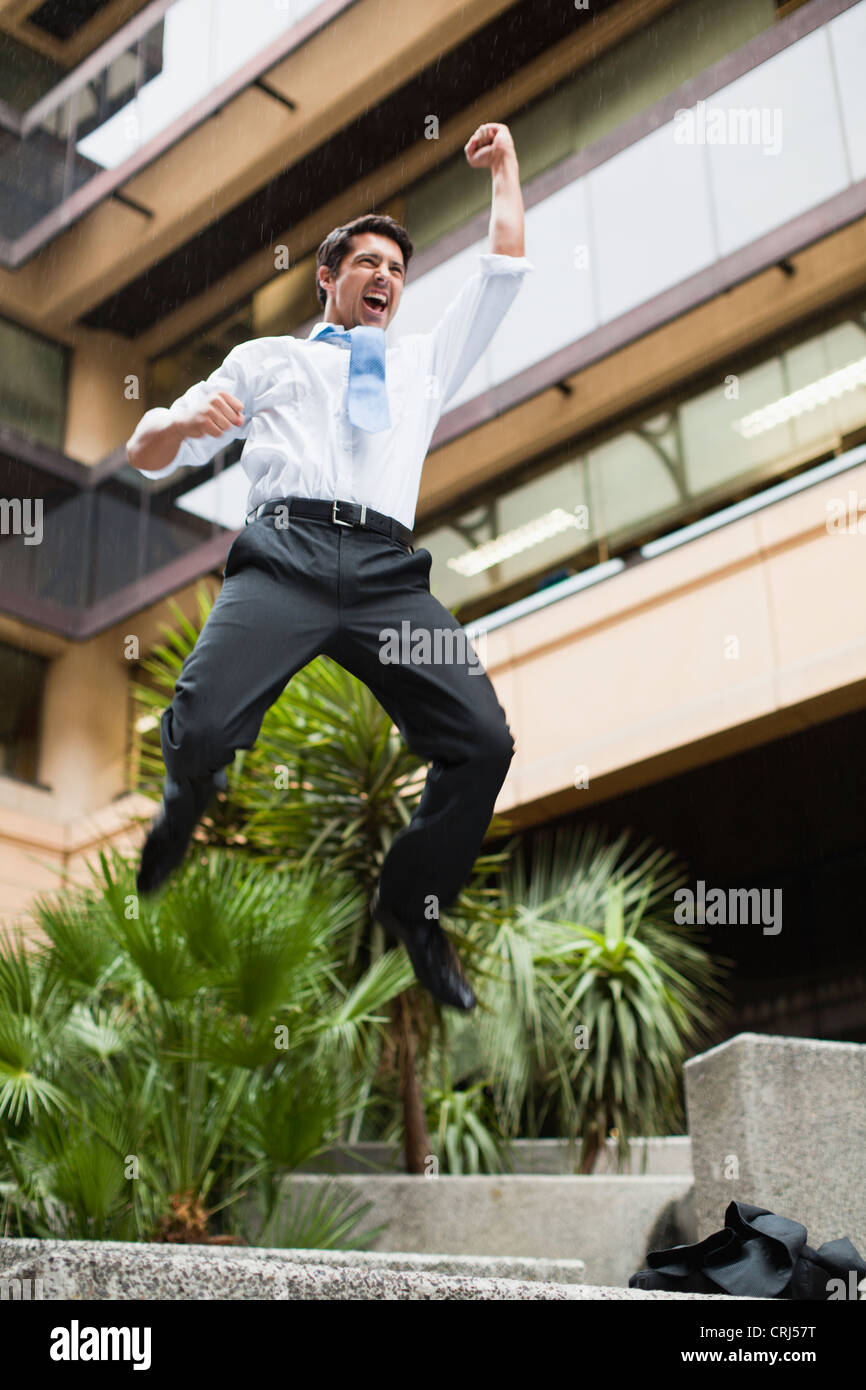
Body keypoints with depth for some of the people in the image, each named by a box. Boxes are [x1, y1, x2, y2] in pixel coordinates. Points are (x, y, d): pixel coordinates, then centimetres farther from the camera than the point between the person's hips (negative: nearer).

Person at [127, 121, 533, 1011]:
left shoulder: (425, 362, 36)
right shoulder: (267, 359, 28)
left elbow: (504, 271, 35)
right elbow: (145, 454, 23)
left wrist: (504, 167, 42)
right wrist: (187, 421, 0)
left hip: (388, 571, 2)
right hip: (284, 553, -2)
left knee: (483, 739, -21)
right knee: (202, 726, -29)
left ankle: (412, 911, 4)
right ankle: (180, 817, 10)